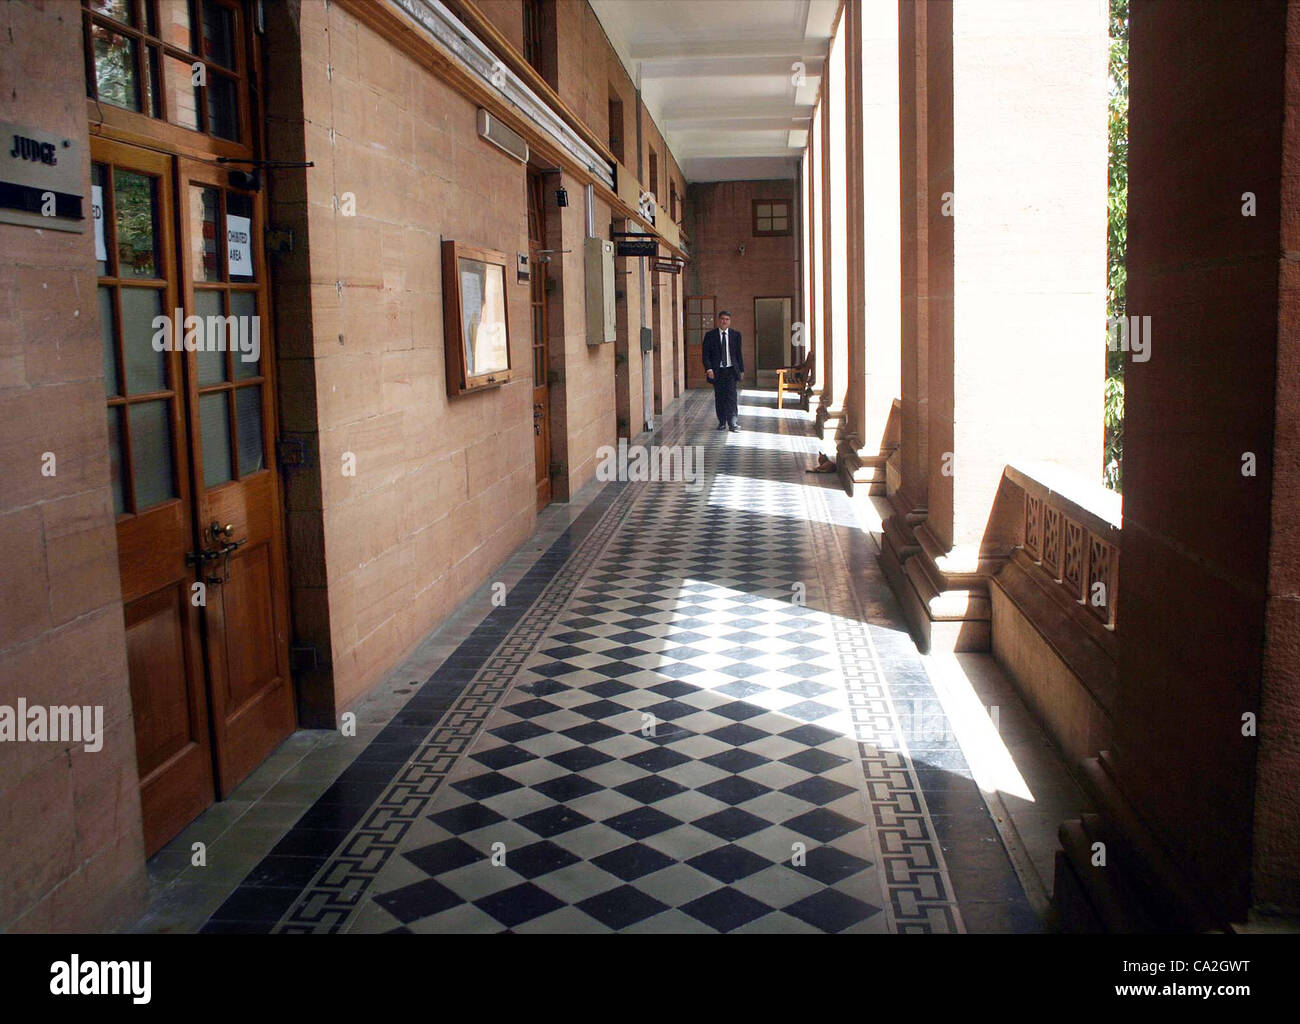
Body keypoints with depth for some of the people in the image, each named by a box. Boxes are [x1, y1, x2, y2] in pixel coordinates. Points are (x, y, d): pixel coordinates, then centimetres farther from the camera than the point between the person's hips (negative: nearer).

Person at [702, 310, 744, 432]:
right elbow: (706, 354, 0)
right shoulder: (710, 335, 2)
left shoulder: (736, 335, 7)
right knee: (719, 397, 4)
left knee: (731, 395, -10)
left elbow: (739, 353, 12)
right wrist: (709, 369, -12)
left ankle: (733, 422, -12)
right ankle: (722, 422, 14)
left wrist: (741, 370, 10)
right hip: (717, 371, 0)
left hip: (731, 370, 0)